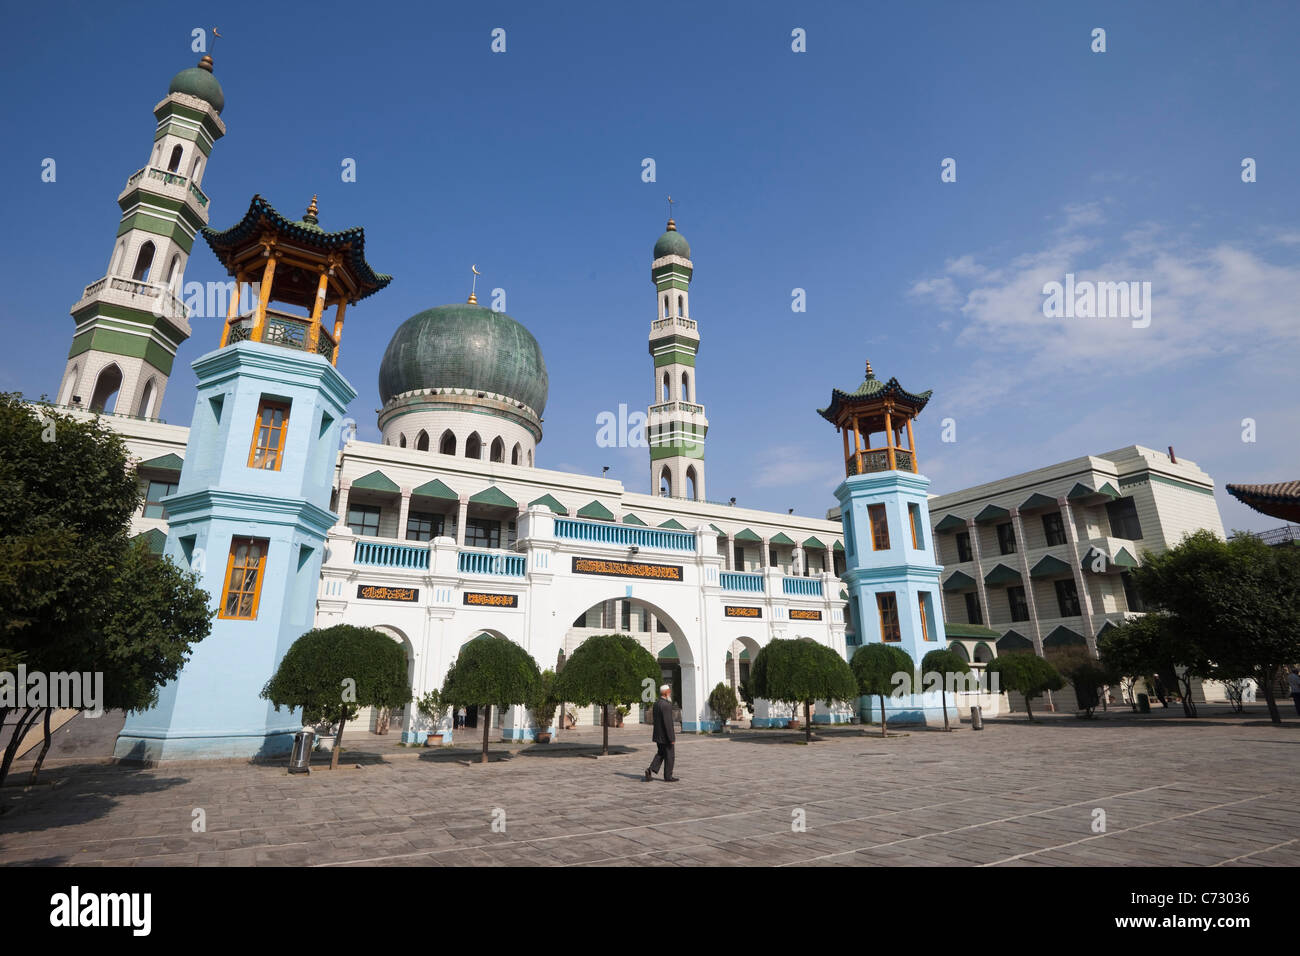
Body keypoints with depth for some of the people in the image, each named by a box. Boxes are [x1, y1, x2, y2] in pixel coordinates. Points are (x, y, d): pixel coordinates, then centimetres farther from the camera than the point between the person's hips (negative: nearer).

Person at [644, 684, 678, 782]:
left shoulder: (656, 703, 8)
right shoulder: (666, 705, -21)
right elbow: (668, 722, -24)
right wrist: (671, 738, -19)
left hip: (658, 735, 8)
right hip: (665, 735, -8)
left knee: (660, 754, 18)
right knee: (669, 756, 5)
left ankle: (651, 769, 2)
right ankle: (668, 777, 13)